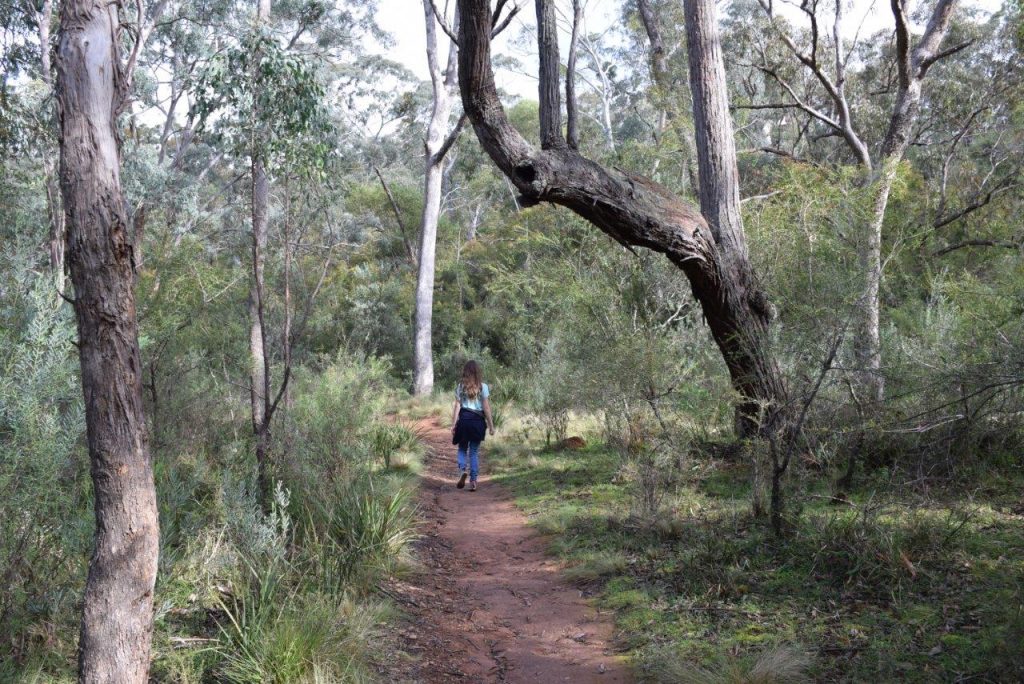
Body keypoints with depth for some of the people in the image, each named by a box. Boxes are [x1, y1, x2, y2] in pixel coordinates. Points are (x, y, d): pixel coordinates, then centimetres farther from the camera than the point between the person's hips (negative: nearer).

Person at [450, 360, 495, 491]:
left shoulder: (460, 386, 1)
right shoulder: (483, 386, -2)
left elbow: (457, 406, -2)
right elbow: (486, 407, -3)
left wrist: (453, 424, 1)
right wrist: (491, 425, 3)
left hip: (464, 419, 0)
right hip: (478, 420, 0)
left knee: (462, 449, 15)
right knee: (474, 452, 8)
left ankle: (463, 469, -13)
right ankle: (473, 481, 5)